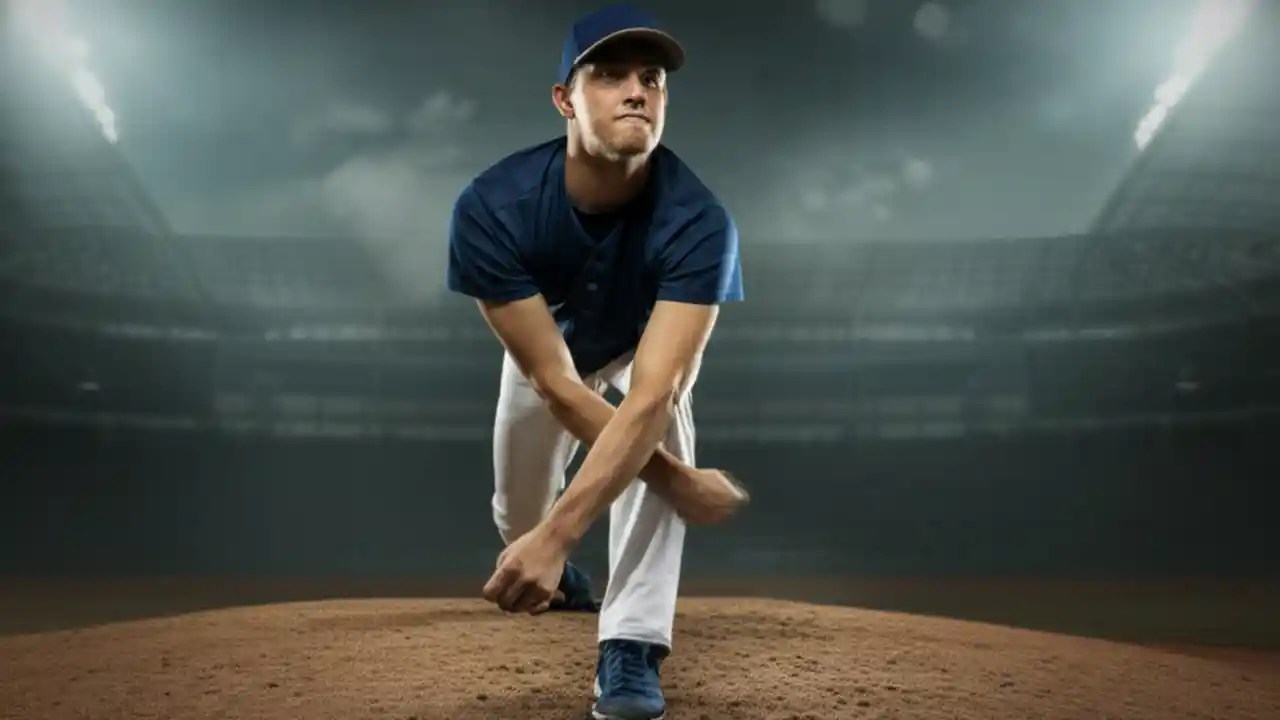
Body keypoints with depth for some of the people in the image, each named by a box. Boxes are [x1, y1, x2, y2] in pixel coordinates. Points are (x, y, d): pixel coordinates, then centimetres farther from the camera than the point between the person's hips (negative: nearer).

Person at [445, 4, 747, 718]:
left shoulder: (696, 220, -42)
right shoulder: (492, 206, -40)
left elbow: (649, 399, -49)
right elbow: (556, 384, -37)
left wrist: (558, 533, -60)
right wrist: (680, 482, -38)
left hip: (648, 338, -1)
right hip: (541, 338, 1)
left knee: (664, 410, -33)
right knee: (518, 514, 9)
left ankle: (632, 647, -26)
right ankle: (561, 578, 48)